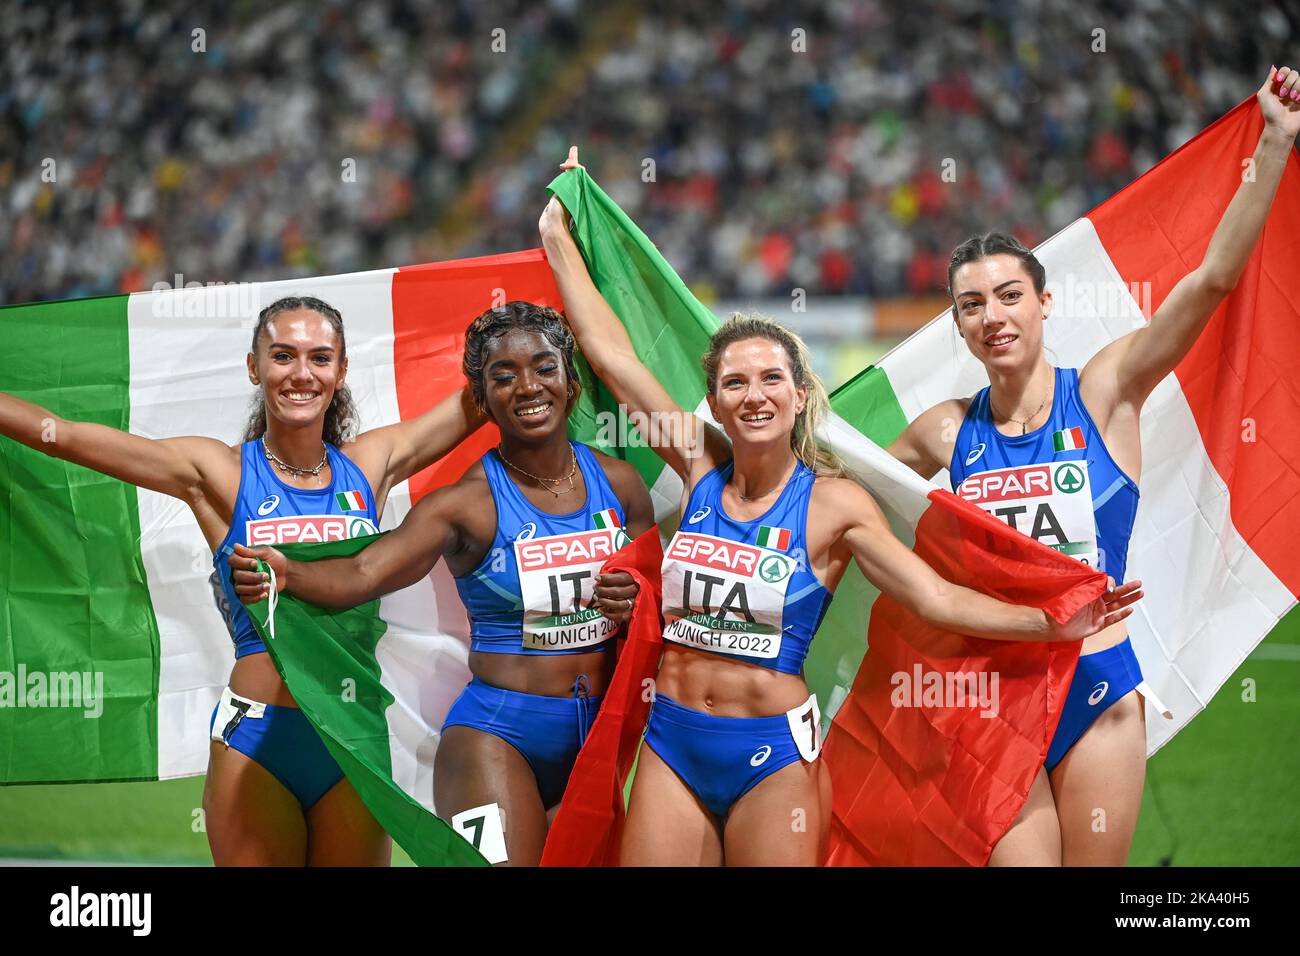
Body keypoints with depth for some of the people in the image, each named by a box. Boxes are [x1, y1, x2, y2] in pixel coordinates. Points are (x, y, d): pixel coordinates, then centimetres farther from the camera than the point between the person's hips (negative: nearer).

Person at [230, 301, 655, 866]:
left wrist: (635, 607, -8)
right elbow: (363, 573, -23)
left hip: (596, 739, 5)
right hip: (498, 738, -5)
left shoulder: (618, 484, 4)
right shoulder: (469, 503, -9)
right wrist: (284, 575, -43)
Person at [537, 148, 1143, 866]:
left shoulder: (833, 502, -4)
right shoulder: (701, 468, 4)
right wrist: (557, 231, 13)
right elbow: (608, 349, 9)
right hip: (671, 744, 3)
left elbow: (937, 599, -9)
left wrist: (1049, 624, -20)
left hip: (774, 756, -3)